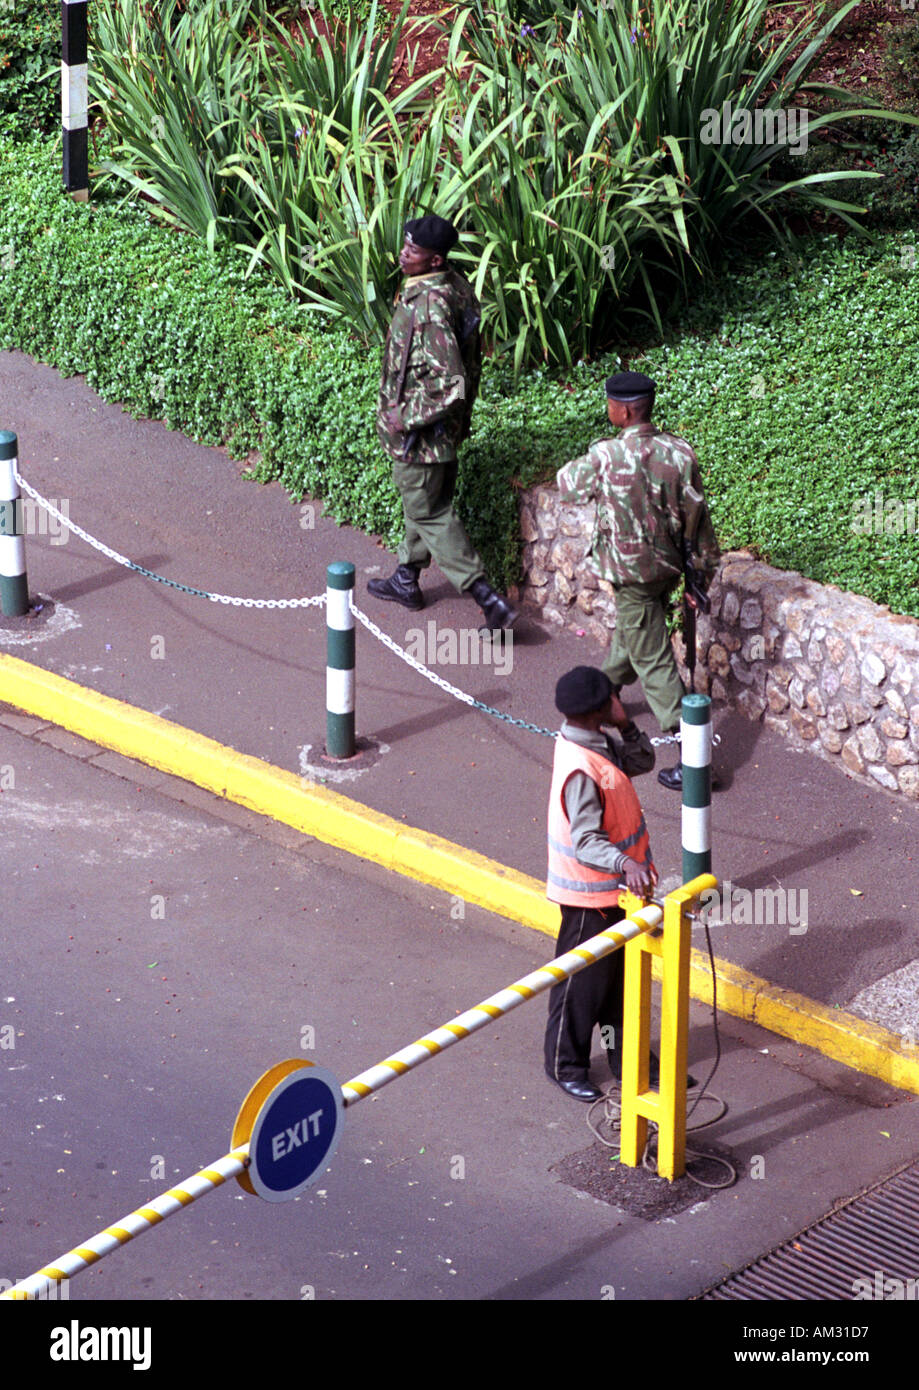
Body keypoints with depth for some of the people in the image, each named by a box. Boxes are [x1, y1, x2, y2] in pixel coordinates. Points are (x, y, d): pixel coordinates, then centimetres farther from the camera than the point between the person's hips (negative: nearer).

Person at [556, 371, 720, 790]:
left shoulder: (606, 455, -22)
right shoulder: (680, 453, -8)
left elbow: (568, 486, -2)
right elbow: (698, 519, -2)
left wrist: (583, 463, 17)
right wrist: (701, 575, 7)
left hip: (632, 573, -6)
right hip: (669, 565, 6)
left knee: (653, 661, -2)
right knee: (630, 632, 31)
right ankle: (607, 689, 57)